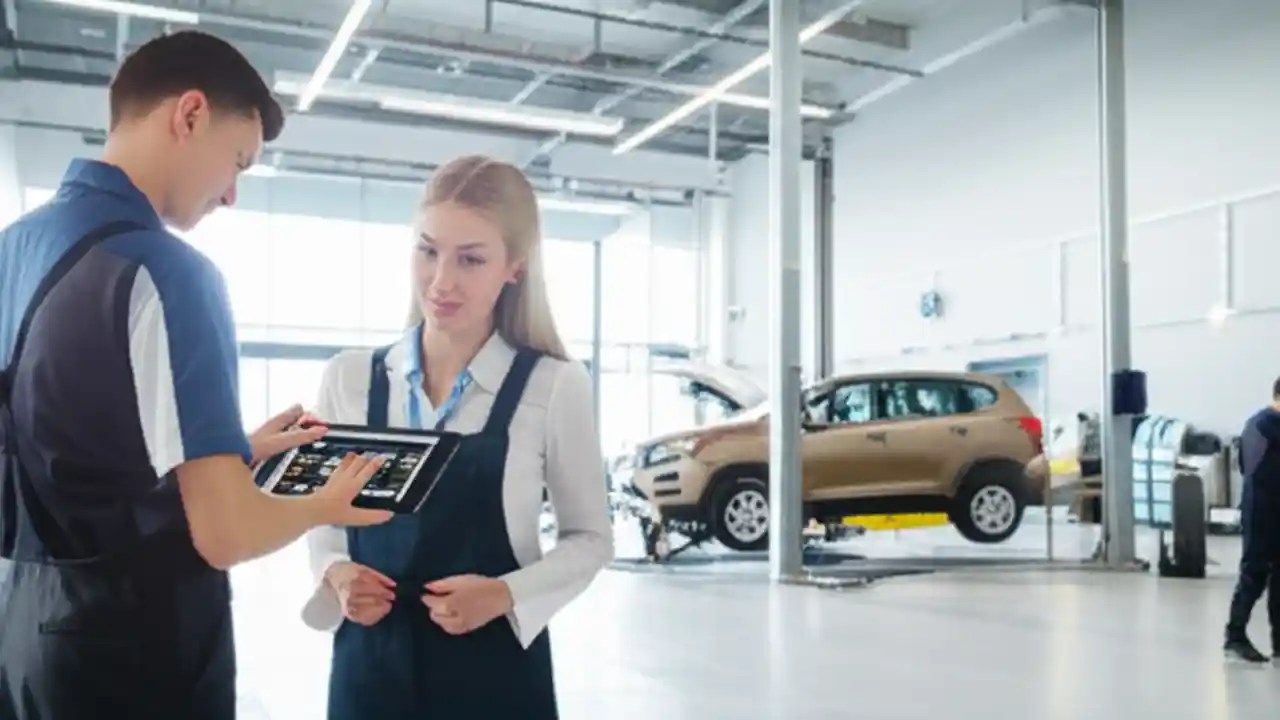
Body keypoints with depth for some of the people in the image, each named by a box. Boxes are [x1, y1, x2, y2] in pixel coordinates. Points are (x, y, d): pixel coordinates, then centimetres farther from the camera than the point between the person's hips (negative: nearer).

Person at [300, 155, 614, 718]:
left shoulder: (555, 385, -7)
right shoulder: (349, 377, 0)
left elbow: (590, 538, 0)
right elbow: (319, 515, 11)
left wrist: (505, 594, -15)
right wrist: (334, 575, -10)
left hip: (495, 674, -2)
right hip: (370, 666, 3)